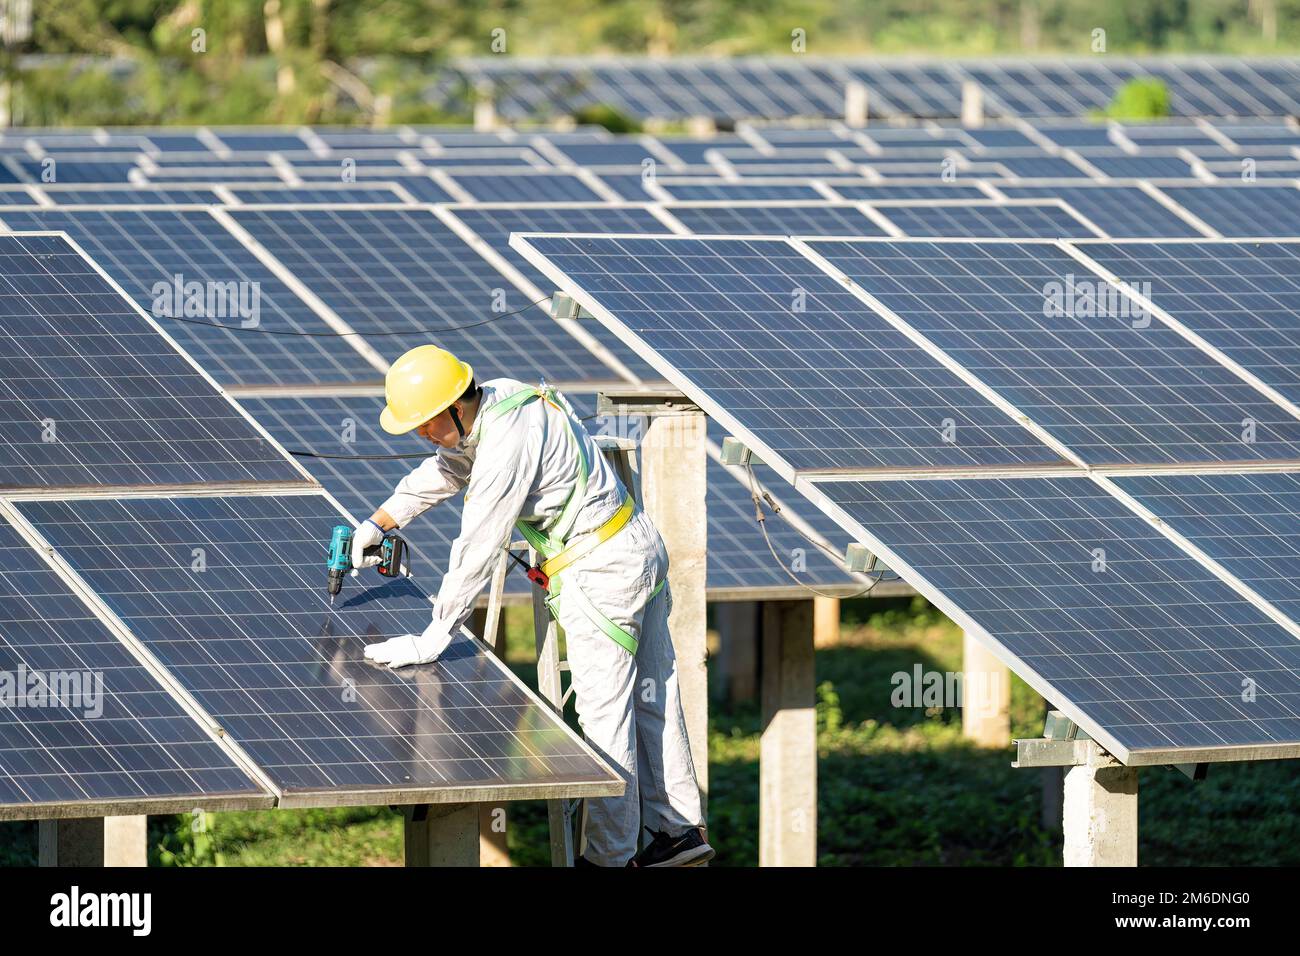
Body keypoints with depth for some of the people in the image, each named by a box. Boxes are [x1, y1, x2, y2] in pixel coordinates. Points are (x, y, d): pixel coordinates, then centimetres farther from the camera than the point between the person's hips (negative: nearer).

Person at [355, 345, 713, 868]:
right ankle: (680, 828, 25)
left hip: (600, 573, -10)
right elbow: (444, 471, 21)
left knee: (605, 713, 2)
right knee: (650, 698, 17)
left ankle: (609, 854, 12)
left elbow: (475, 554, -23)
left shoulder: (507, 445, -27)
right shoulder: (502, 395, 2)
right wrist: (378, 521, 17)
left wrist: (431, 641, -17)